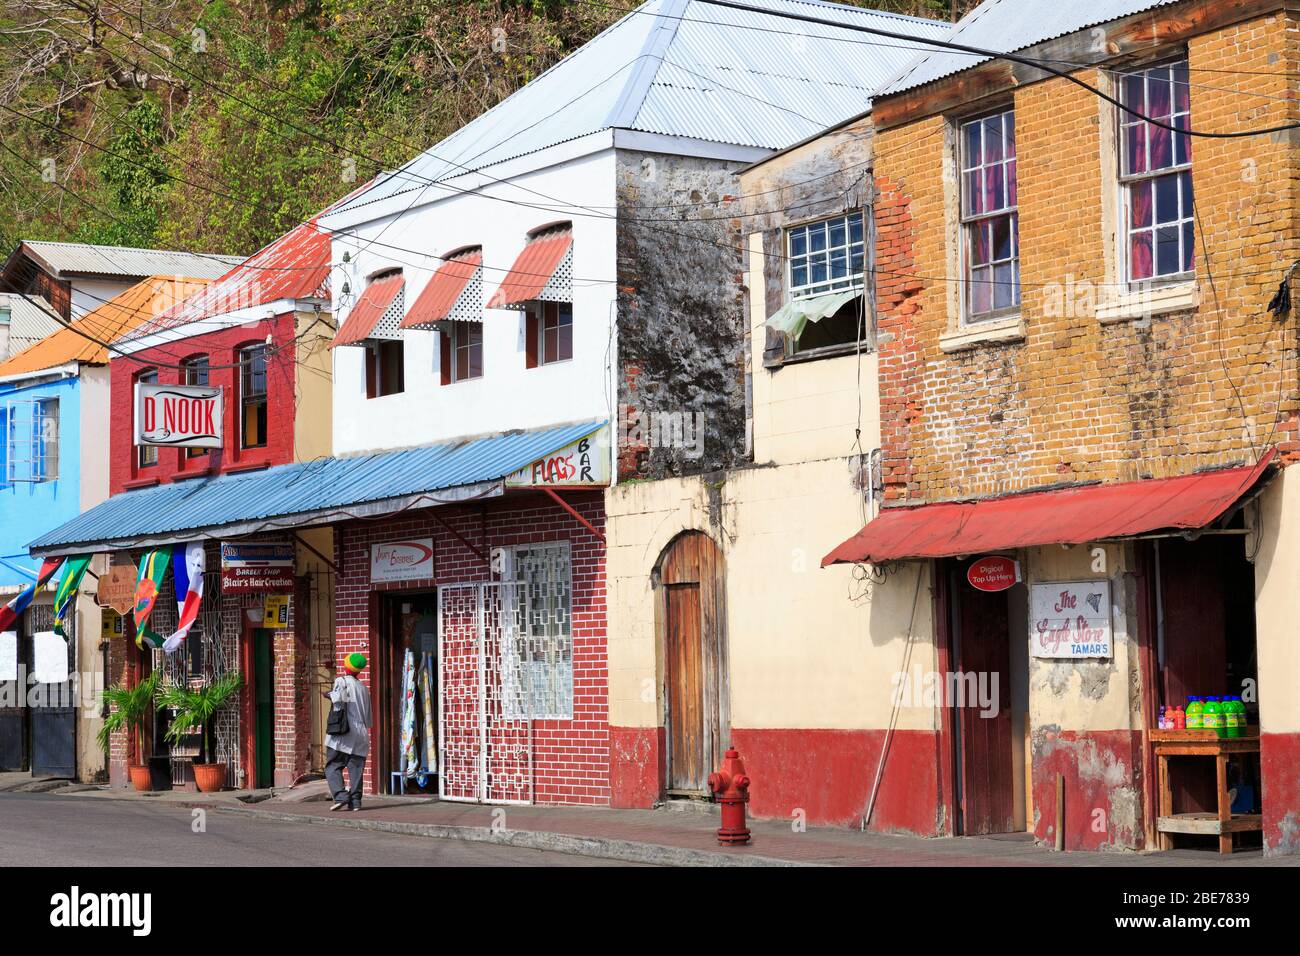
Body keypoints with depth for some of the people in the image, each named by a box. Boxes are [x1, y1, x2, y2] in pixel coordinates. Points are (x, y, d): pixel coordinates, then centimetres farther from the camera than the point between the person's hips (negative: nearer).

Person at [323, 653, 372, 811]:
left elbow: (339, 698, -21)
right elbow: (368, 717, 22)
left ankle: (340, 796, -16)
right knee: (356, 768, 5)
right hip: (360, 735, 5)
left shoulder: (341, 681, 0)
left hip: (342, 733, -5)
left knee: (333, 766, -1)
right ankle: (355, 800, -1)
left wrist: (329, 695, -3)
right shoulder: (364, 688, 20)